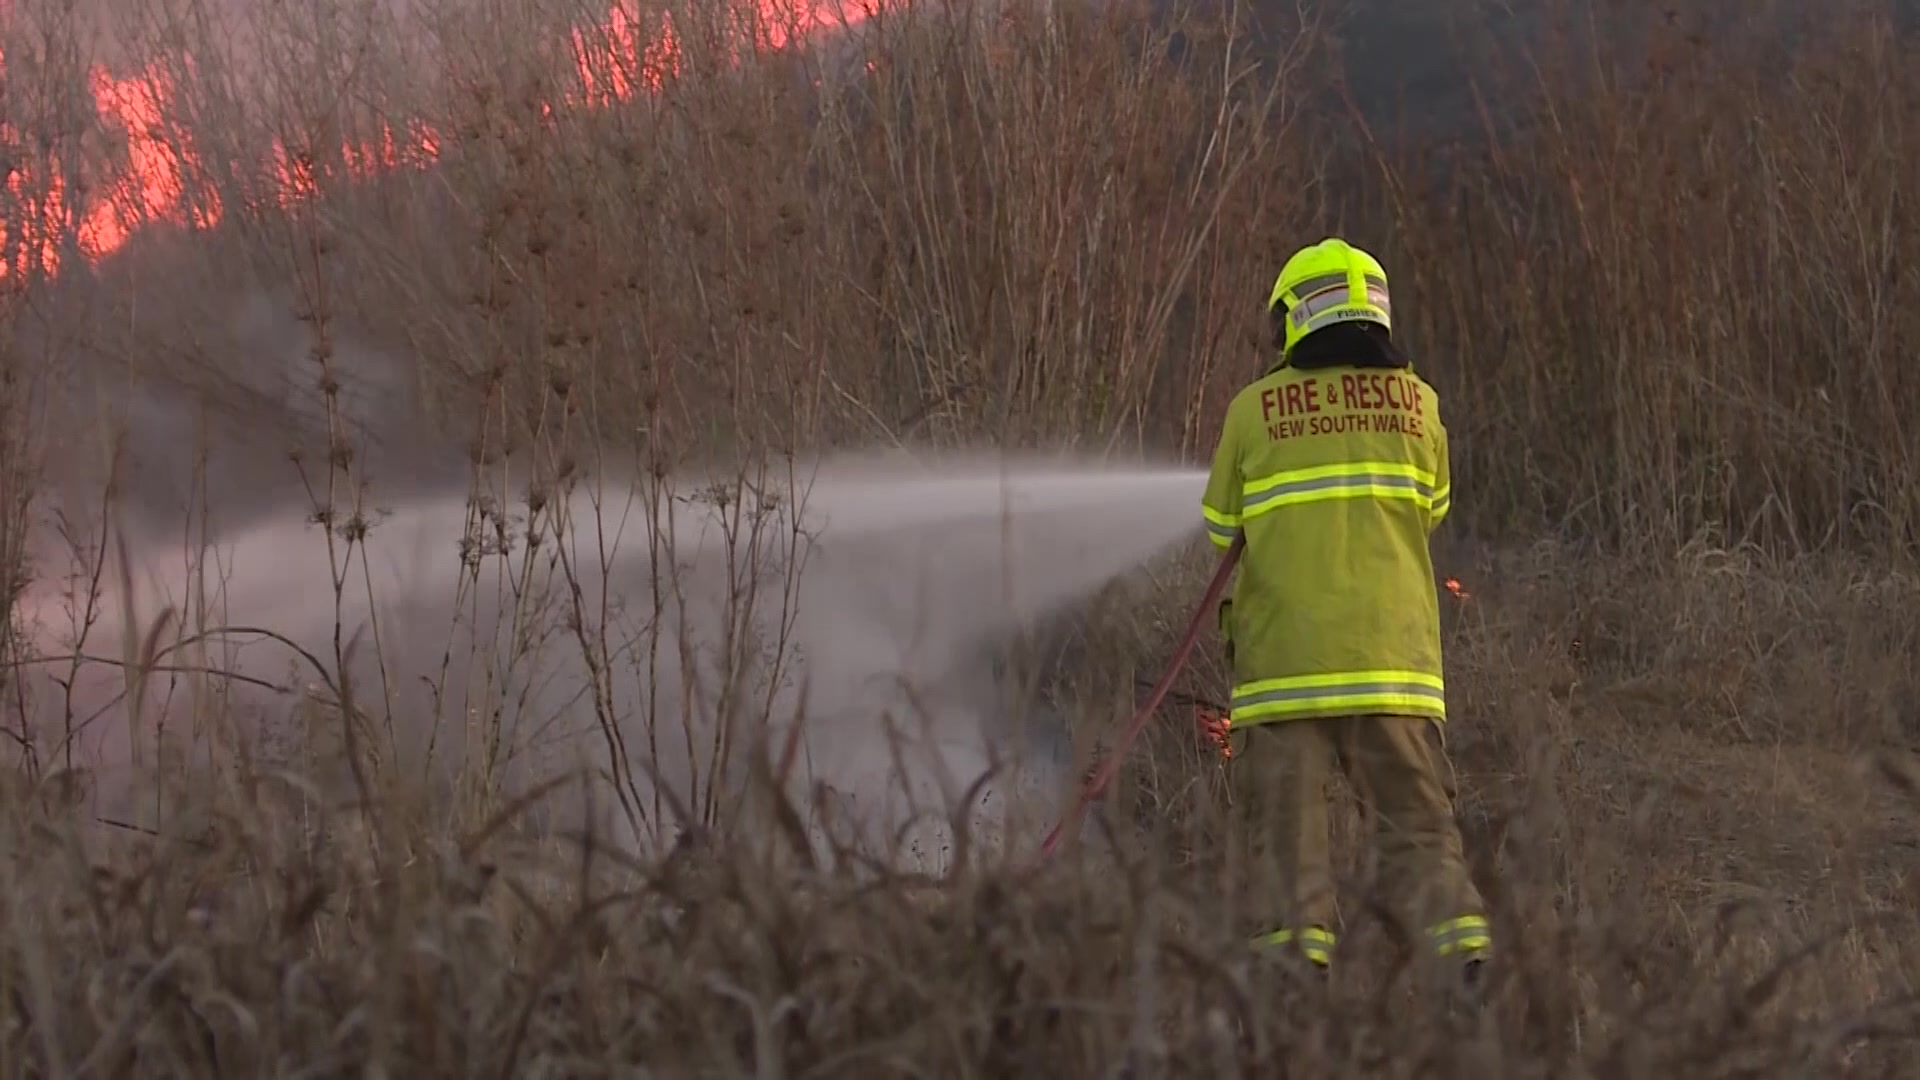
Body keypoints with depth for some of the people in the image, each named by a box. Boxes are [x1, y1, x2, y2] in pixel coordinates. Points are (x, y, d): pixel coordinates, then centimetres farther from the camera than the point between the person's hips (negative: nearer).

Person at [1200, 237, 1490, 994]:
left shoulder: (1254, 410, 3)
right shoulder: (1416, 401, 7)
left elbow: (1222, 534, 12)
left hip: (1284, 655, -2)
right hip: (1394, 654, 2)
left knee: (1286, 825, 3)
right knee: (1415, 821, 5)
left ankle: (1300, 939, -10)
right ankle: (1461, 936, -12)